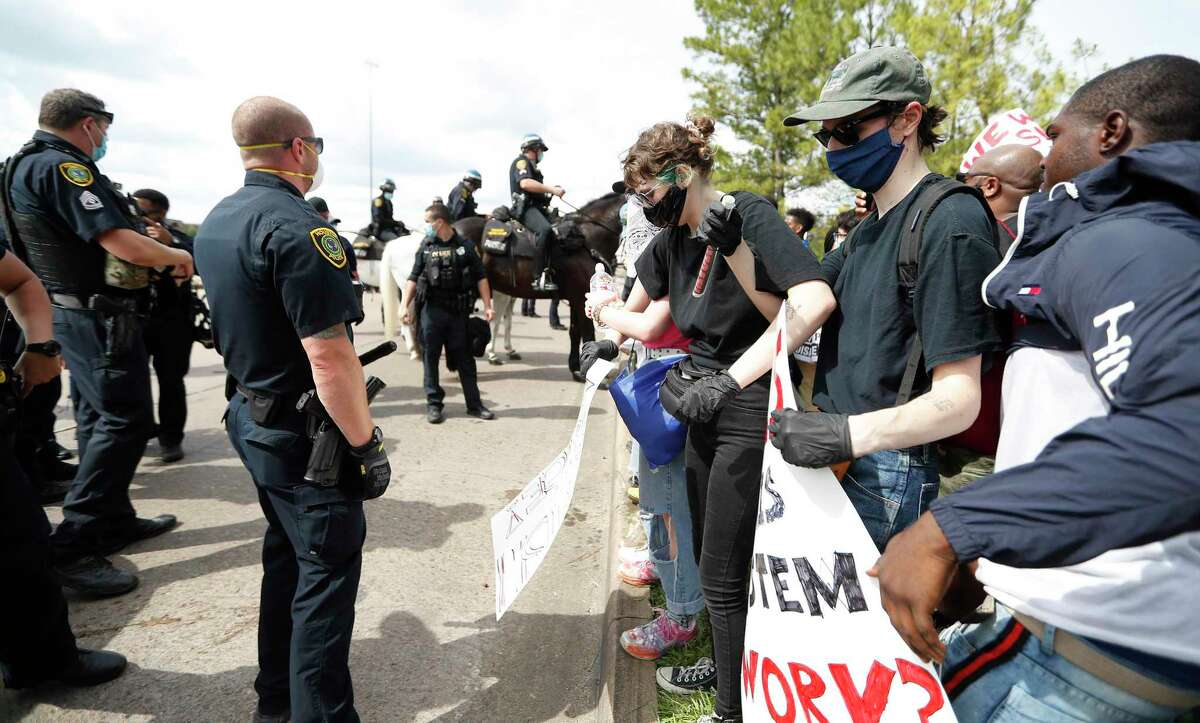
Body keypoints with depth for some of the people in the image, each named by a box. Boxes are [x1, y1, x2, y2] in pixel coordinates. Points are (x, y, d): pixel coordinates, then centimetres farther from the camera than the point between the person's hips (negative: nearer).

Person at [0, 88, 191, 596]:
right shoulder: (62, 167, -18)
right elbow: (124, 245, -24)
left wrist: (138, 231, 18)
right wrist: (178, 256, -8)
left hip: (75, 313, 11)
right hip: (99, 318, -11)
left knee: (99, 417, 16)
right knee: (126, 421, -9)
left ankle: (114, 520, 26)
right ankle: (73, 546, -7)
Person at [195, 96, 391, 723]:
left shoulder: (215, 222, 8)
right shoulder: (297, 228, -22)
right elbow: (329, 356, -26)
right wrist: (367, 445, -18)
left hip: (249, 416, 10)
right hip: (300, 433, -10)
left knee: (286, 553, 22)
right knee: (327, 570, 3)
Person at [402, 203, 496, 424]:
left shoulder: (465, 246, 1)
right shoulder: (426, 248, 4)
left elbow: (480, 278, 0)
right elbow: (413, 279, 3)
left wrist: (487, 306, -8)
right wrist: (406, 306, -9)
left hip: (459, 310, -1)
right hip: (432, 310, 1)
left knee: (464, 358, 6)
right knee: (431, 357, 4)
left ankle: (474, 404, 13)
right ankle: (434, 404, 13)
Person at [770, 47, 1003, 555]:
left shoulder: (949, 223, -15)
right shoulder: (869, 227, 14)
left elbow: (958, 399, -20)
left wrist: (847, 434, -33)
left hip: (888, 477, -8)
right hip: (833, 461, 8)